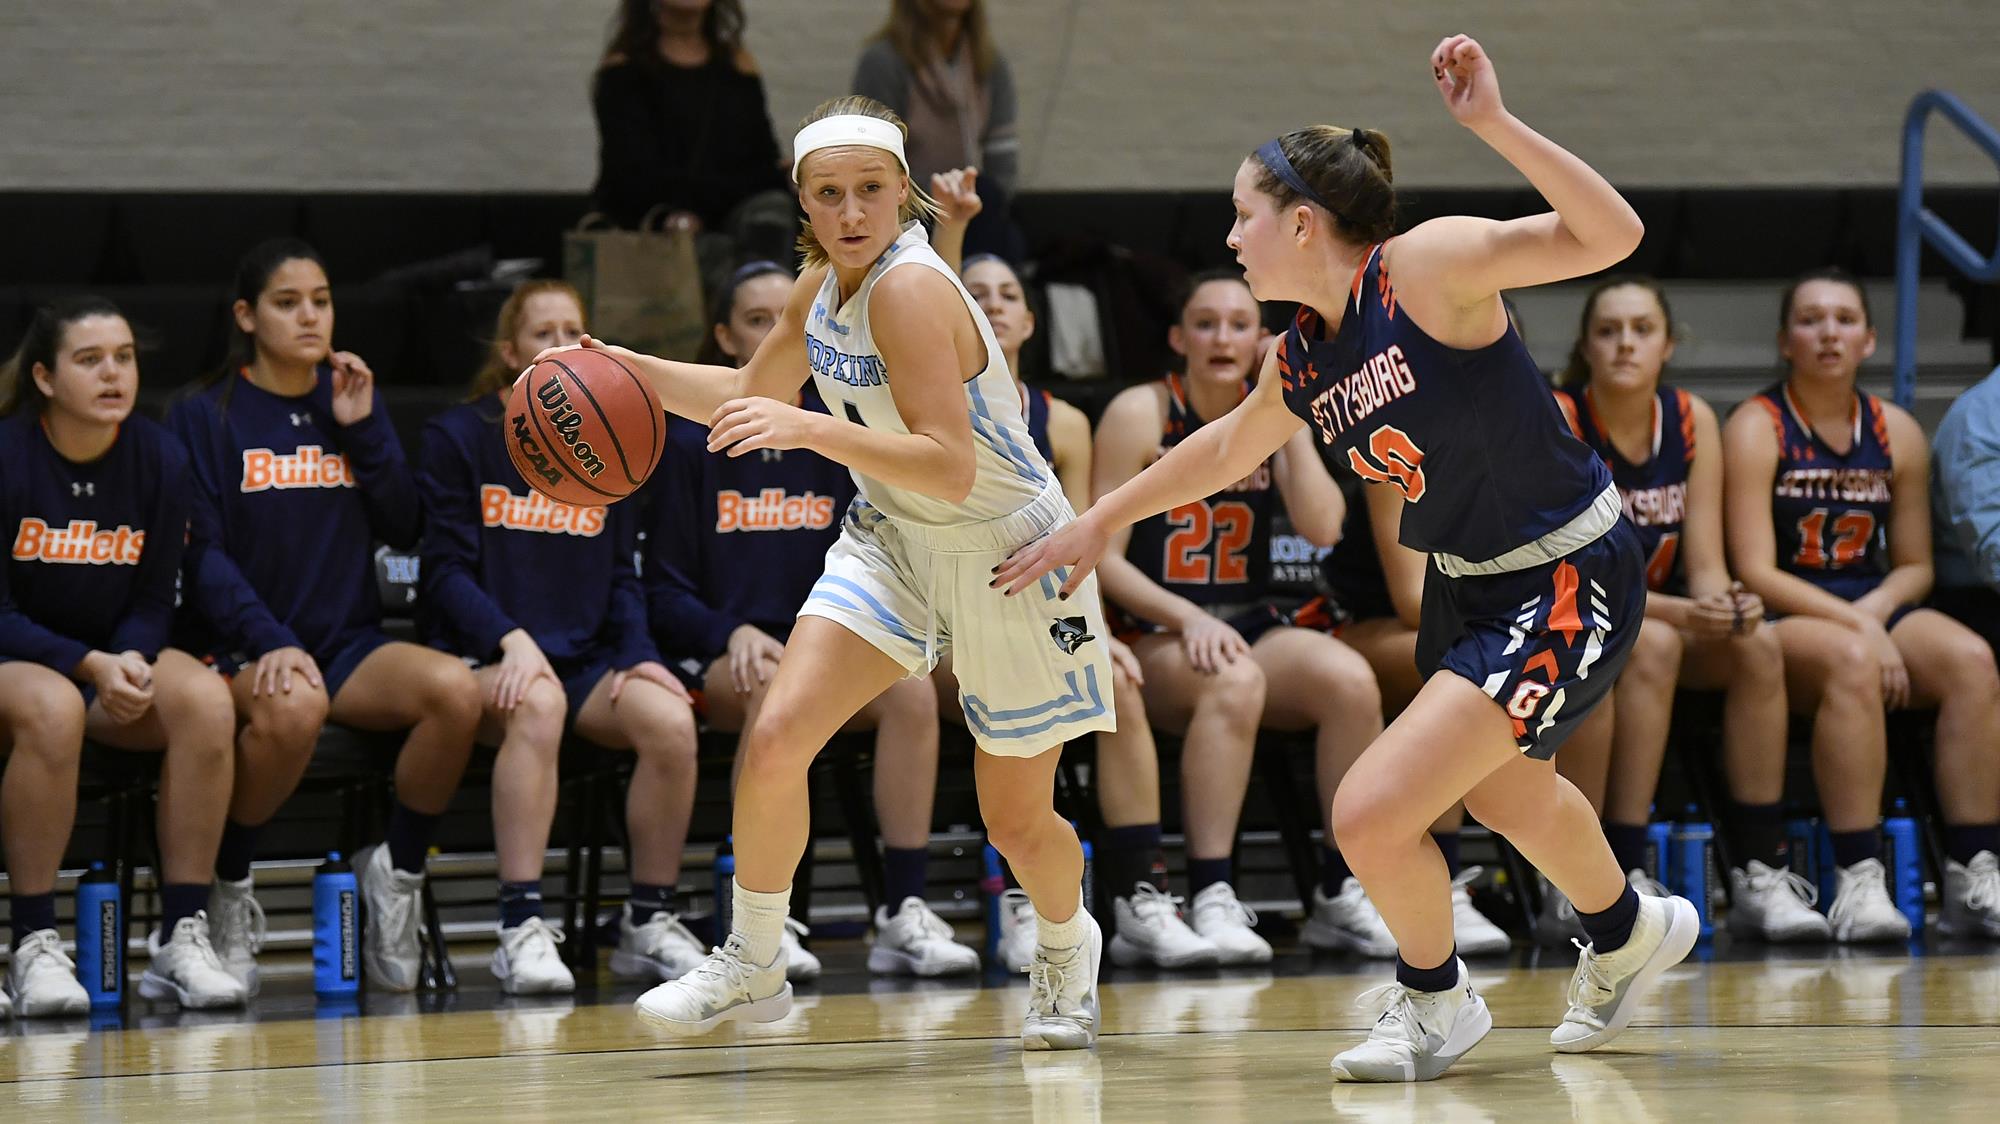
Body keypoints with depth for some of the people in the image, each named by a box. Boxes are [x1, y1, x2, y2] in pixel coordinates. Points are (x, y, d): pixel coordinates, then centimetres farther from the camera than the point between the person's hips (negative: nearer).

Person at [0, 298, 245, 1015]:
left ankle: (181, 936, -22)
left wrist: (129, 661, -18)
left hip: (118, 655, 4)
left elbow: (153, 600, 4)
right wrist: (91, 666, -24)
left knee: (205, 698, -27)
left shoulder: (159, 459, -2)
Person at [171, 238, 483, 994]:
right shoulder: (205, 416, 1)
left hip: (347, 641, 4)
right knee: (291, 706, -40)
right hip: (240, 648, -4)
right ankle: (229, 895, -15)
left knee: (456, 689, -28)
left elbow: (403, 530, 9)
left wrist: (365, 429, -3)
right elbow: (202, 554, -6)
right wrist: (269, 644, -20)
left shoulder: (351, 401, 15)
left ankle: (397, 872, -7)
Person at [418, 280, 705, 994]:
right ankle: (521, 930, -40)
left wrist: (639, 655, -2)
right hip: (483, 660, -4)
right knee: (538, 704, -39)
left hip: (585, 659, 4)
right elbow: (446, 569, -4)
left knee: (669, 718, -27)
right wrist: (510, 639, -22)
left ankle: (650, 924, -12)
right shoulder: (459, 438, 3)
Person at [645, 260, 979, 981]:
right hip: (721, 659, -3)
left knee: (911, 691, -29)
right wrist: (735, 634, -16)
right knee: (775, 690, -38)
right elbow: (665, 592, 1)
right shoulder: (693, 442, 3)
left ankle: (904, 916, -28)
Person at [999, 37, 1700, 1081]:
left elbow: (1610, 234, -31)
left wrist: (1495, 123, -38)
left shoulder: (1425, 267, -22)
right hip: (1465, 584, 9)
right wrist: (1100, 520, 29)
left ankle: (1433, 997, 16)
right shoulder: (1297, 365, 1)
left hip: (1568, 587, -9)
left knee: (1371, 814, -14)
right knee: (1503, 793, 33)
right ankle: (1628, 932, 64)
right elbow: (1224, 449, 22)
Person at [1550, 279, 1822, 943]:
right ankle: (1620, 881, -34)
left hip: (1665, 623, 5)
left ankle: (1761, 872, -22)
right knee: (1654, 646, -35)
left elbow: (1704, 565, -1)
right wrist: (1676, 612, -31)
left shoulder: (1691, 421, 1)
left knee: (1757, 644, -23)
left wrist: (1726, 604, -25)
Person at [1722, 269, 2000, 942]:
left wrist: (1877, 612, -8)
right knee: (1850, 660, -38)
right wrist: (1857, 625, -20)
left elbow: (1914, 567, 15)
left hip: (1874, 608, 5)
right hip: (1779, 621, -5)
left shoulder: (1896, 434, 12)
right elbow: (1755, 572, -11)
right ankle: (1857, 882, -41)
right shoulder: (1757, 429, -3)